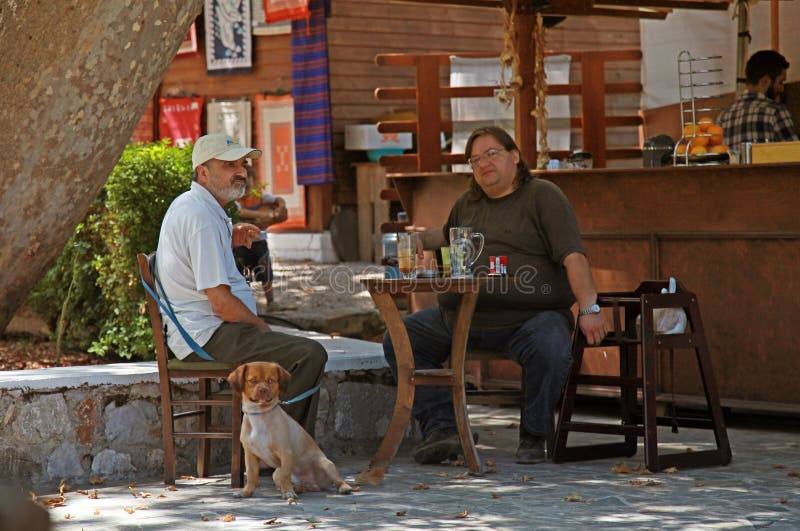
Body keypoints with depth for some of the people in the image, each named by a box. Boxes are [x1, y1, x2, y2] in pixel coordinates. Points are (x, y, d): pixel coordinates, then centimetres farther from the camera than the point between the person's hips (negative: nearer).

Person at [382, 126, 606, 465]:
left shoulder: (543, 196, -1)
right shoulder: (467, 203, 19)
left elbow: (572, 256, -11)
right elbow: (447, 235, 41)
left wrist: (589, 309, -22)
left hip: (527, 318, -6)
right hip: (460, 316, 6)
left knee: (550, 349, -37)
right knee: (399, 340, -2)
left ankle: (533, 437, -14)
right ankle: (441, 430, -7)